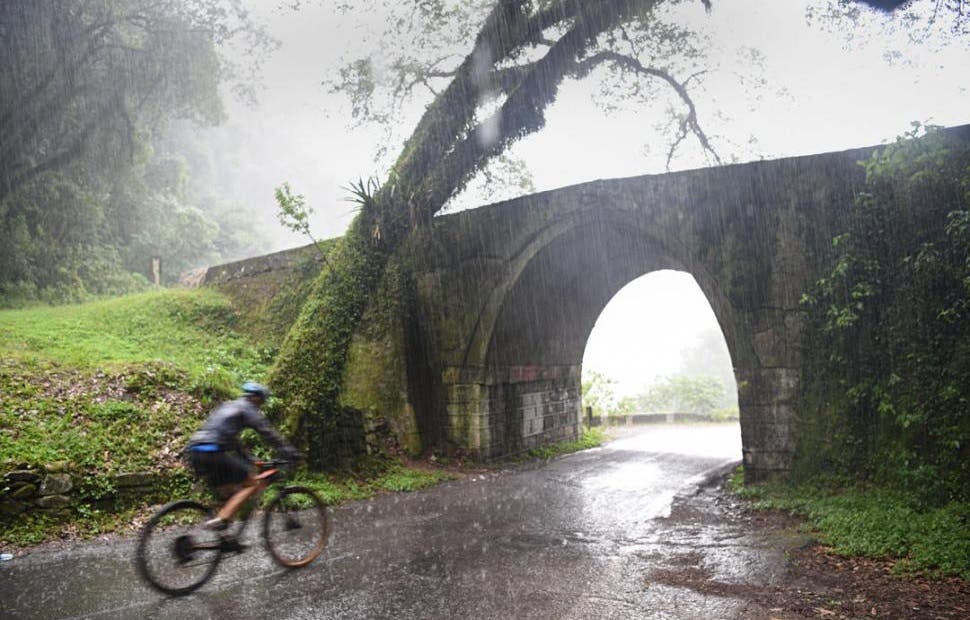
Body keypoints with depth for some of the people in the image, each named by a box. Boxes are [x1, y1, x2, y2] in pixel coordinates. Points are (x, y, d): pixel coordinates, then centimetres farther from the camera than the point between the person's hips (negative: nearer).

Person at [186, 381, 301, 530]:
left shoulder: (227, 406, 29)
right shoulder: (248, 409, 4)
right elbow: (269, 435, -1)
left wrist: (249, 459, 37)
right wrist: (293, 455, 2)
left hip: (194, 452, 9)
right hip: (212, 452, -9)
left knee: (226, 493, 20)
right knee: (251, 484, -1)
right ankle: (220, 520, -15)